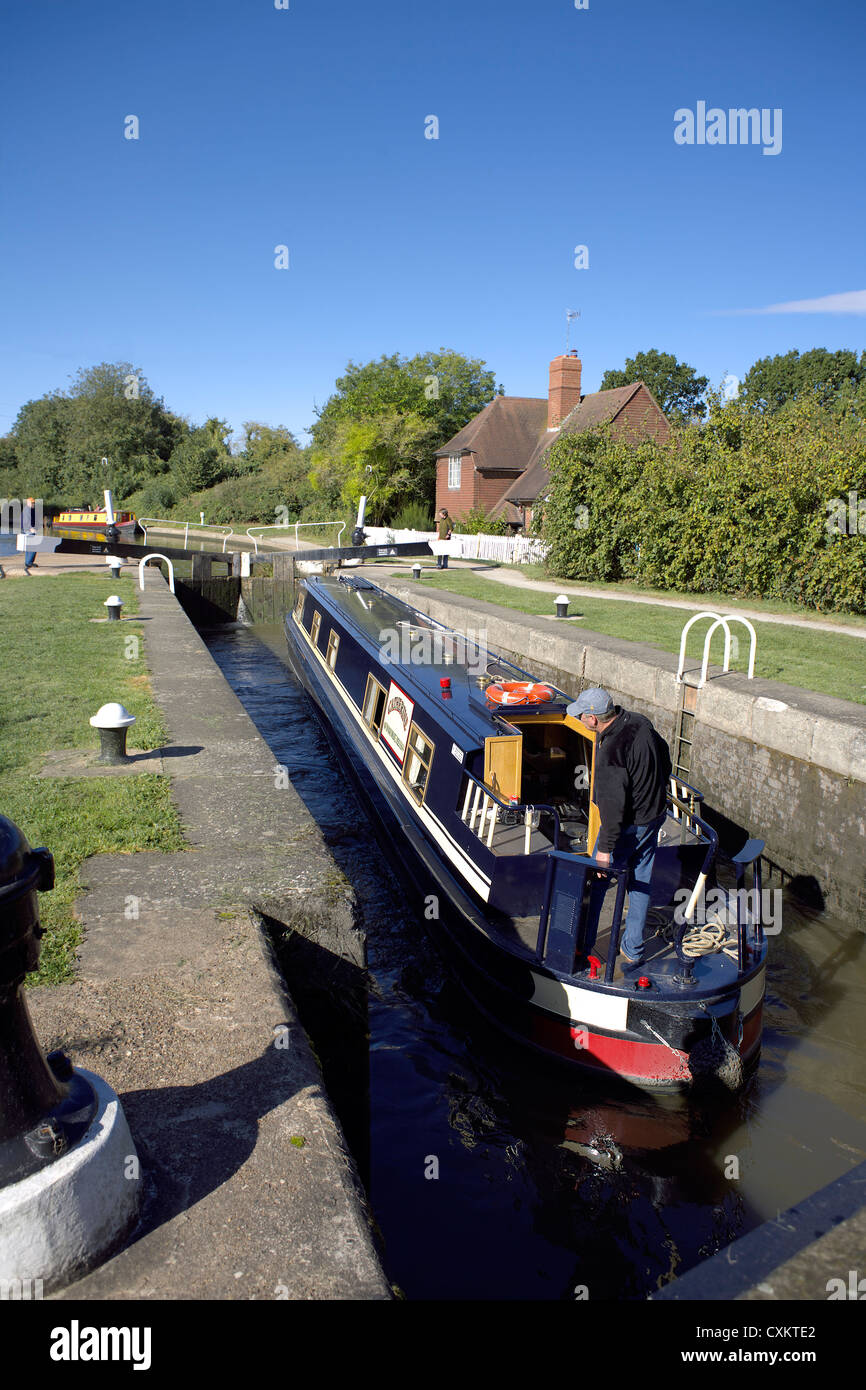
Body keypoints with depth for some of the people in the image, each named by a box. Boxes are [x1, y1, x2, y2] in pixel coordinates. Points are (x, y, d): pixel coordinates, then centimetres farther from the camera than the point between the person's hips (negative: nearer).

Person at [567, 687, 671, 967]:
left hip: (629, 826, -8)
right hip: (656, 815, 8)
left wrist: (605, 847, -21)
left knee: (596, 880, 10)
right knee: (640, 881, 18)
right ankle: (633, 949, 31)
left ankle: (582, 944, 23)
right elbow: (665, 760, 11)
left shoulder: (612, 751, -31)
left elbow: (613, 804, -28)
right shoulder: (640, 722, -5)